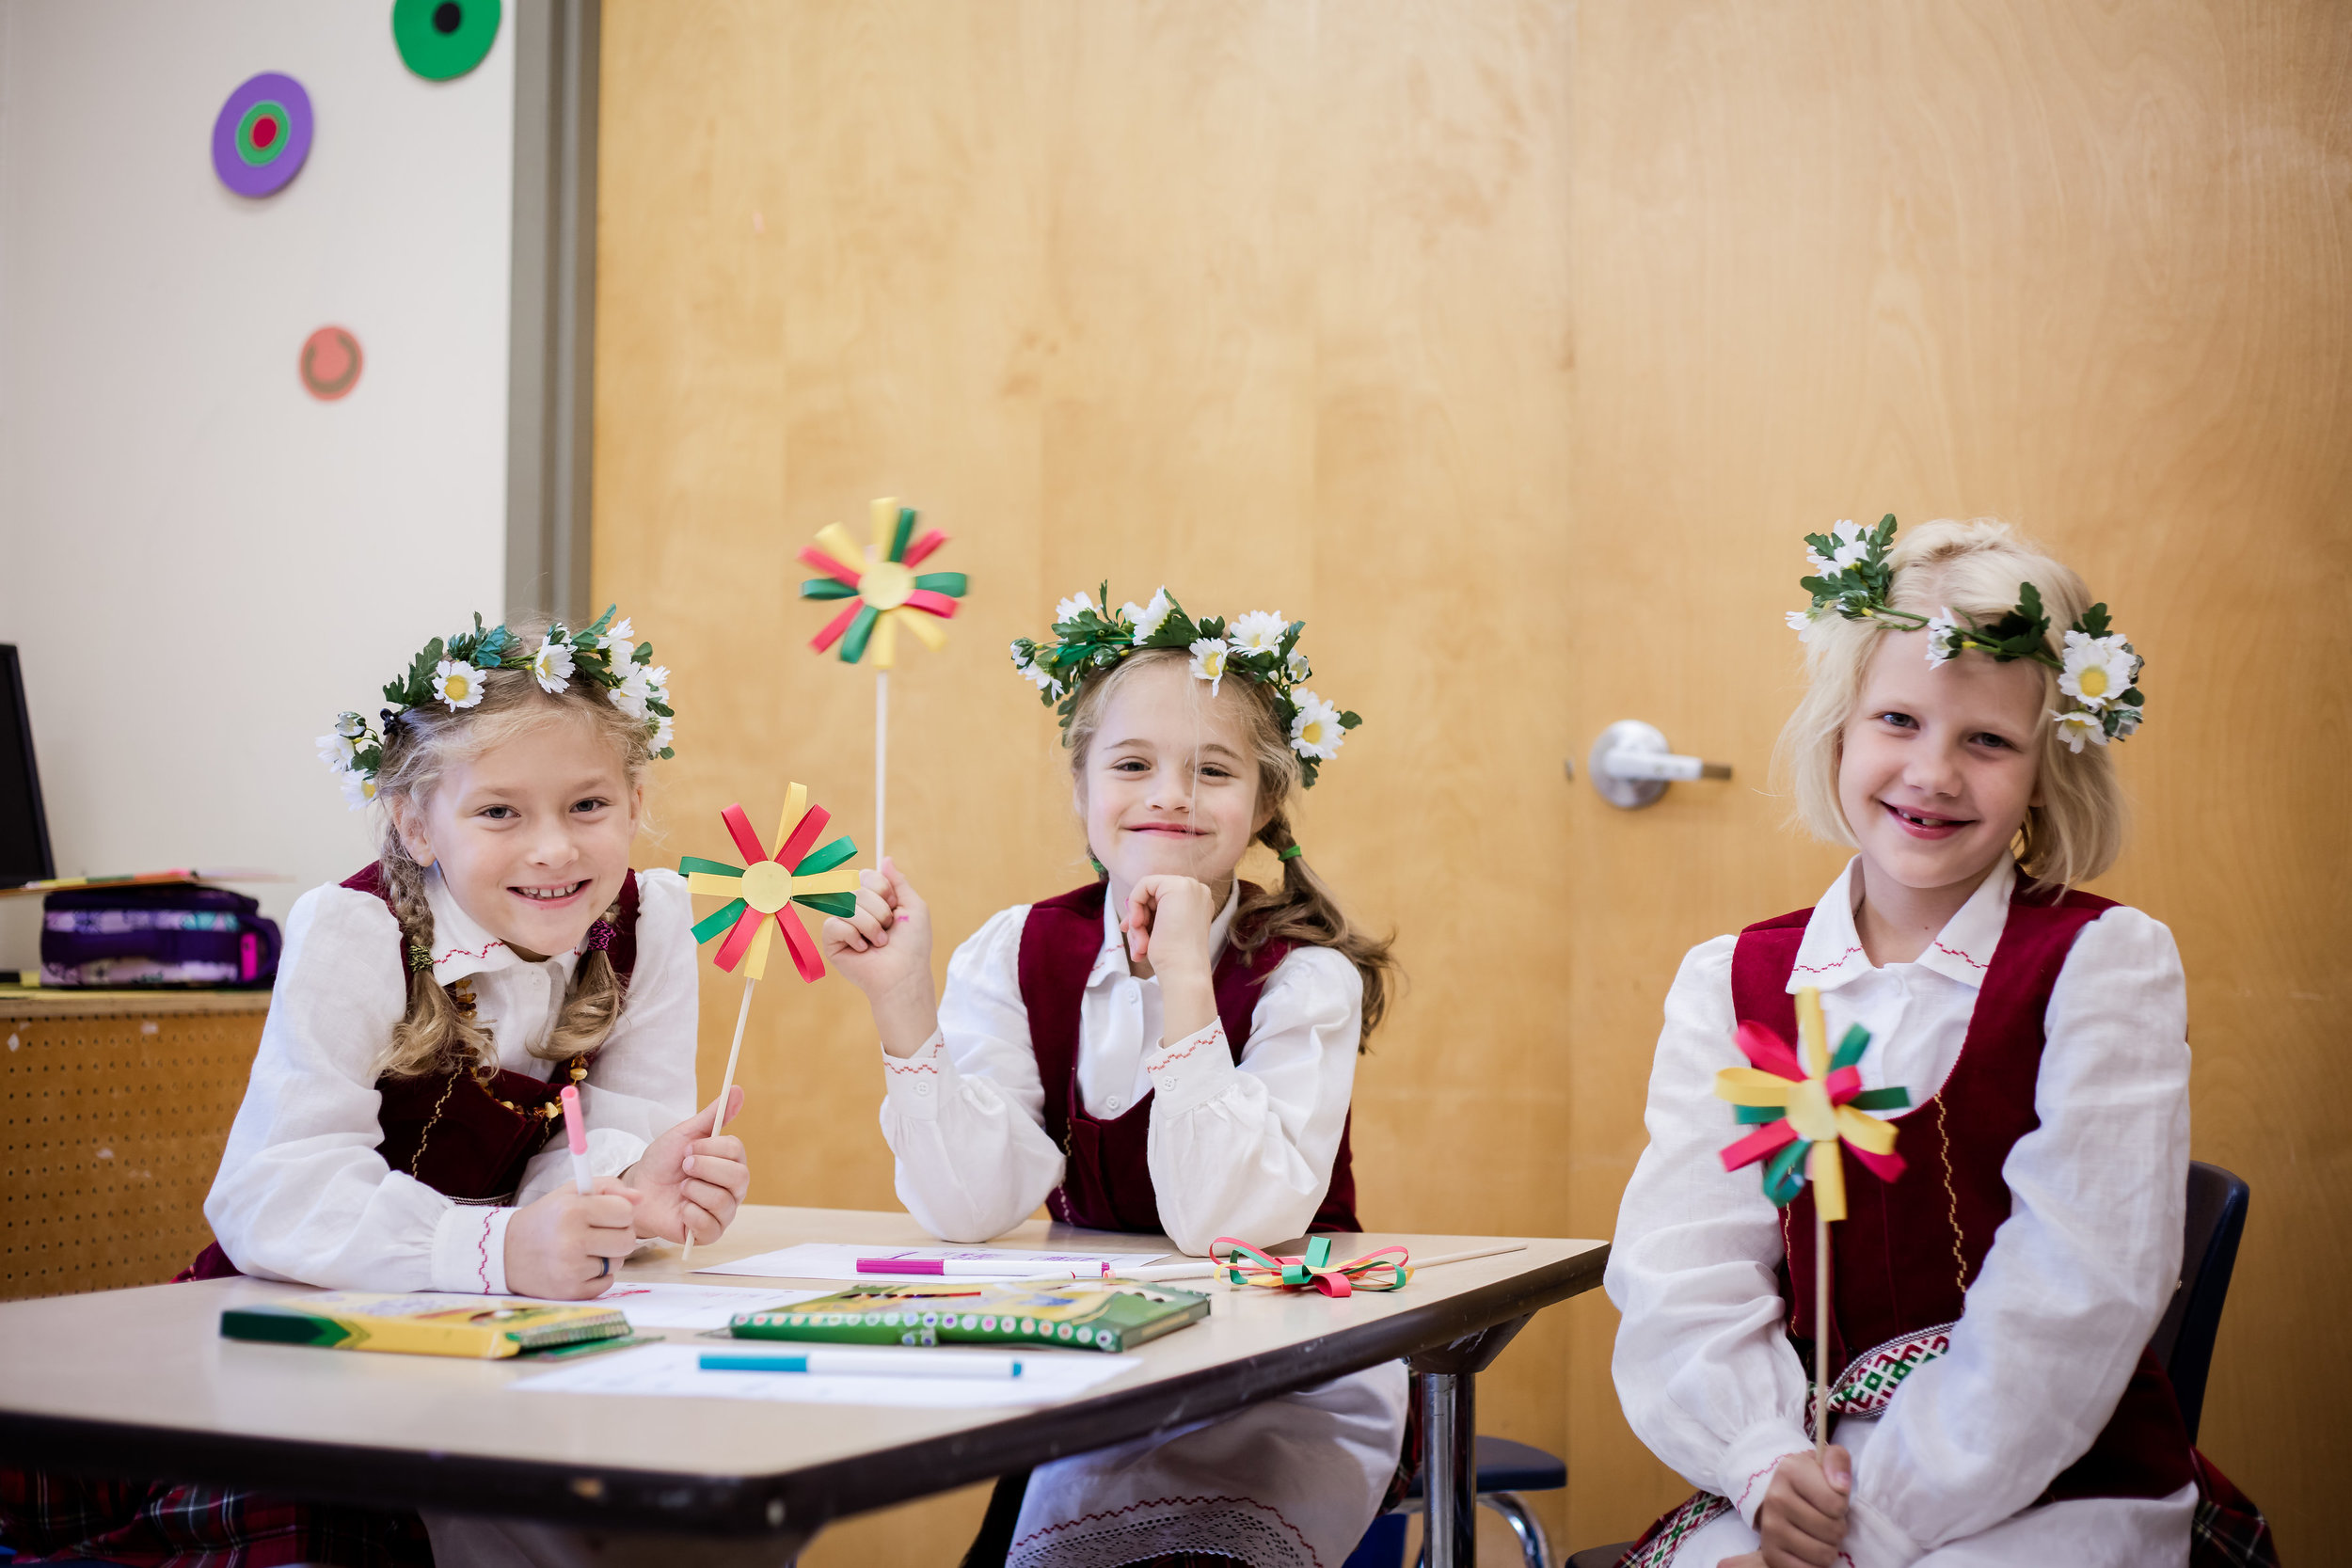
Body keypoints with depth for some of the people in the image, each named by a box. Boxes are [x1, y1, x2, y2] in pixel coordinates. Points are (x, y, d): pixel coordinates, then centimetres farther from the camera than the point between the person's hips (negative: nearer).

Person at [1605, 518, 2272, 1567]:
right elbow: (1679, 1272, 0)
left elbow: (2077, 1288, -11)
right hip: (1809, 1476, 3)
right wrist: (1769, 1464, -17)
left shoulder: (2106, 962, -2)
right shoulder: (1728, 983, 8)